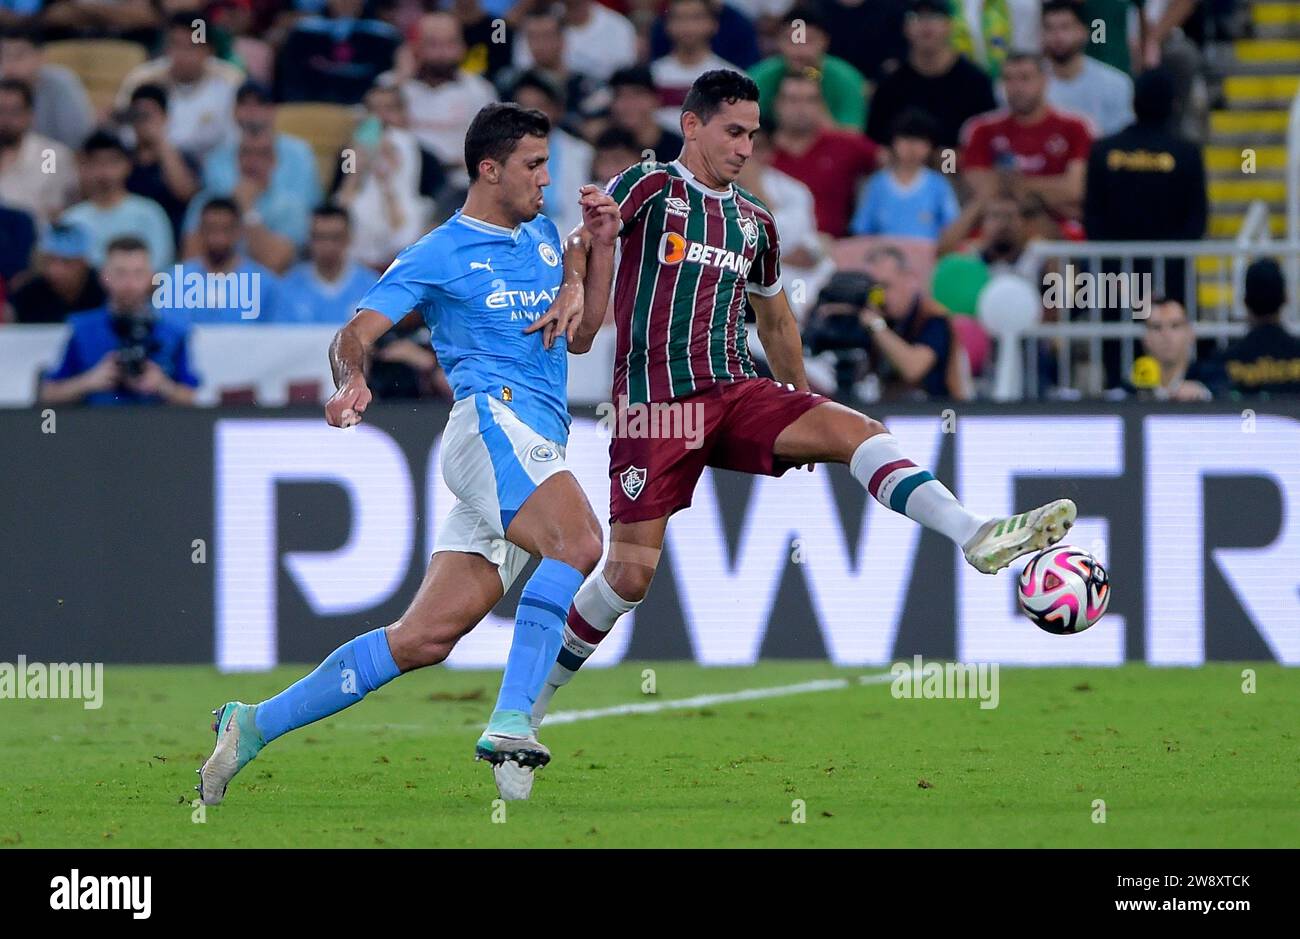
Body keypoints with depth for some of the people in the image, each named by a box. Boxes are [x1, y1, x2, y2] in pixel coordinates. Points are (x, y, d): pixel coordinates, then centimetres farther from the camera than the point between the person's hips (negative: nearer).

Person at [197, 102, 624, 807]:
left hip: (538, 451, 7)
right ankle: (511, 723, -40)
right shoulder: (438, 256, 2)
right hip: (493, 418, -7)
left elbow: (578, 339, 28)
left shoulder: (542, 237, 23)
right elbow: (354, 336, -4)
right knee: (579, 542, -34)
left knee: (424, 639, 1)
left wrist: (597, 247, 15)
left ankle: (255, 725, 6)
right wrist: (351, 380, -27)